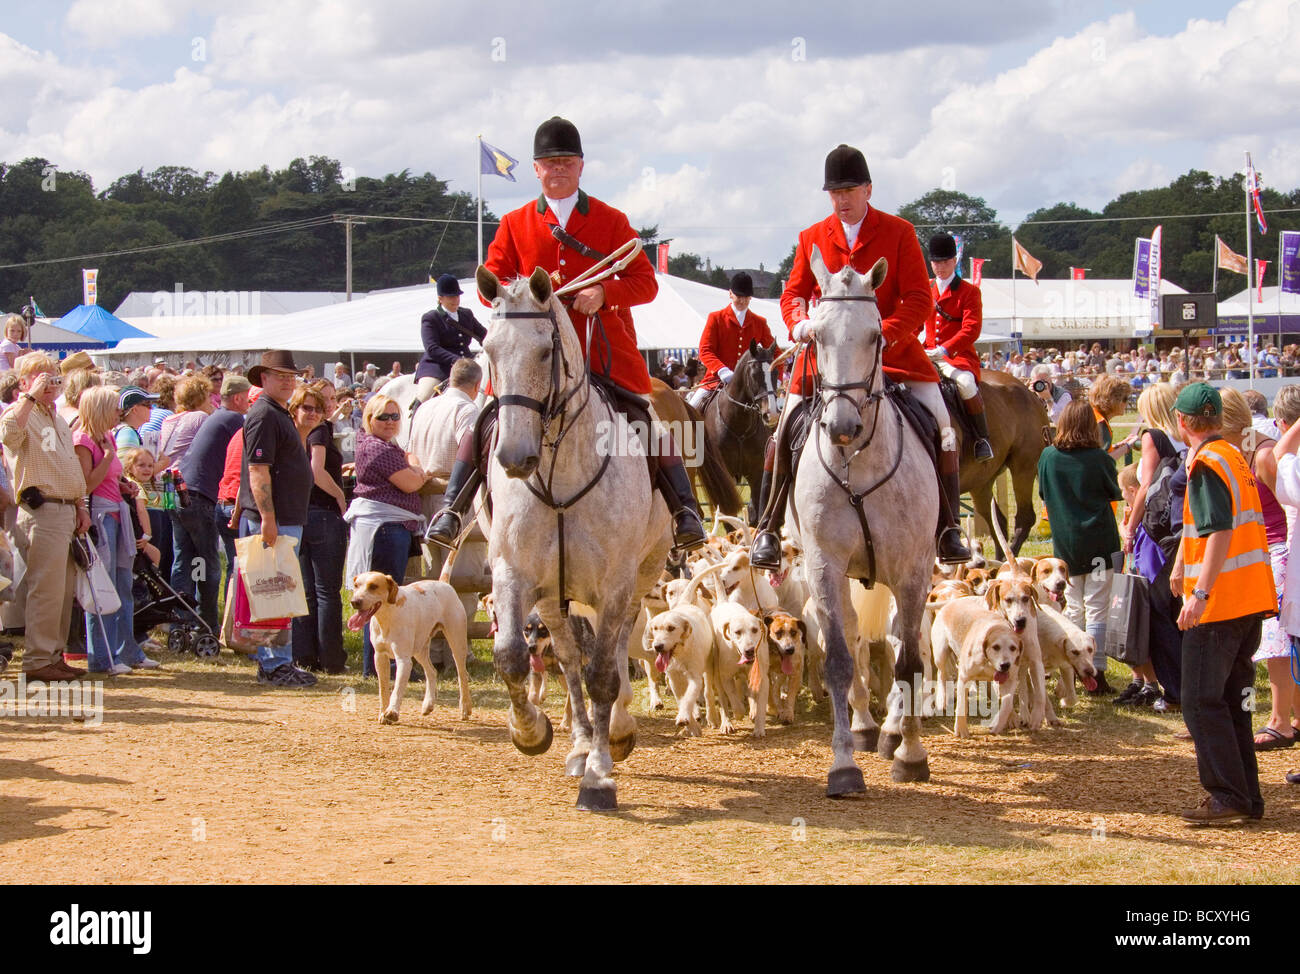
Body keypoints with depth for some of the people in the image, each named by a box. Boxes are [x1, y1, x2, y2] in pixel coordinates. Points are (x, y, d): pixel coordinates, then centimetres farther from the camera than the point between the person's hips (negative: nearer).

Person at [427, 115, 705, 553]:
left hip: (606, 350, 0)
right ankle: (453, 507, -2)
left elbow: (645, 282, 3)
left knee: (647, 417, -11)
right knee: (490, 415, -12)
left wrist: (604, 293, -18)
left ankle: (683, 507, 0)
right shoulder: (515, 225, 9)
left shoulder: (611, 221, 7)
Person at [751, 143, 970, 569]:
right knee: (787, 427, -11)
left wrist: (883, 335, -21)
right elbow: (793, 293, 9)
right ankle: (768, 529, 1)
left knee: (940, 426, -14)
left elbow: (918, 300, -4)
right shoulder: (812, 238, 9)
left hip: (892, 346, -1)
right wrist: (799, 322, -15)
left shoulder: (898, 232, 2)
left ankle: (947, 528, -1)